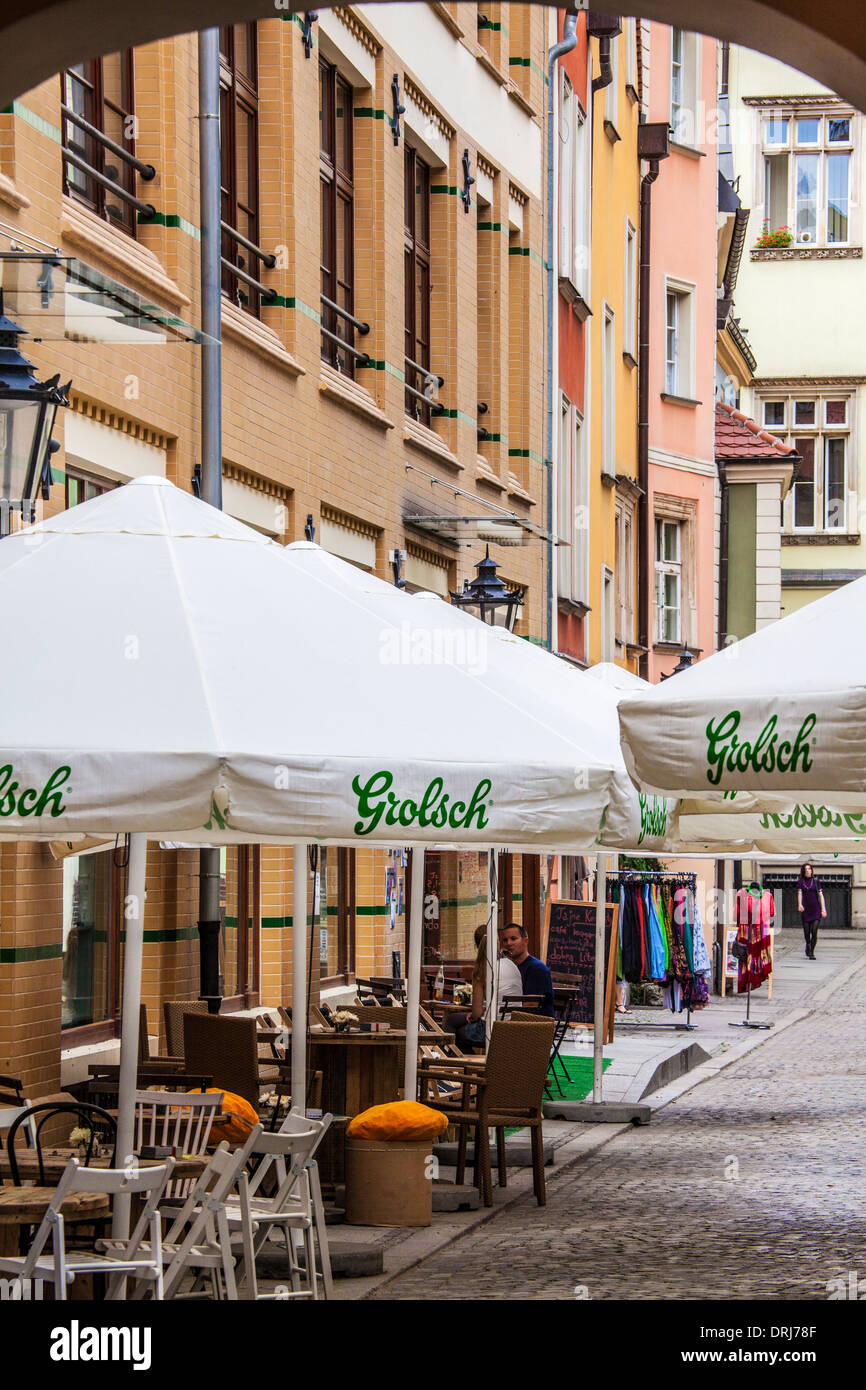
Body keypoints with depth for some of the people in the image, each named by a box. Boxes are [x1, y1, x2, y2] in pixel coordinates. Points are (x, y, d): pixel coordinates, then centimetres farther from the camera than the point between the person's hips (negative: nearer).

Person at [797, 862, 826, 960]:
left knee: (814, 931, -11)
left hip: (816, 910, -1)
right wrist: (799, 904, -26)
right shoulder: (800, 882, 5)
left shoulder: (816, 881, 5)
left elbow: (821, 895, 3)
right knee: (806, 932, 6)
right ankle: (808, 945, 37)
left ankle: (812, 952, -4)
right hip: (805, 910, 1)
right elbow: (799, 893, -8)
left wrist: (823, 908, -5)